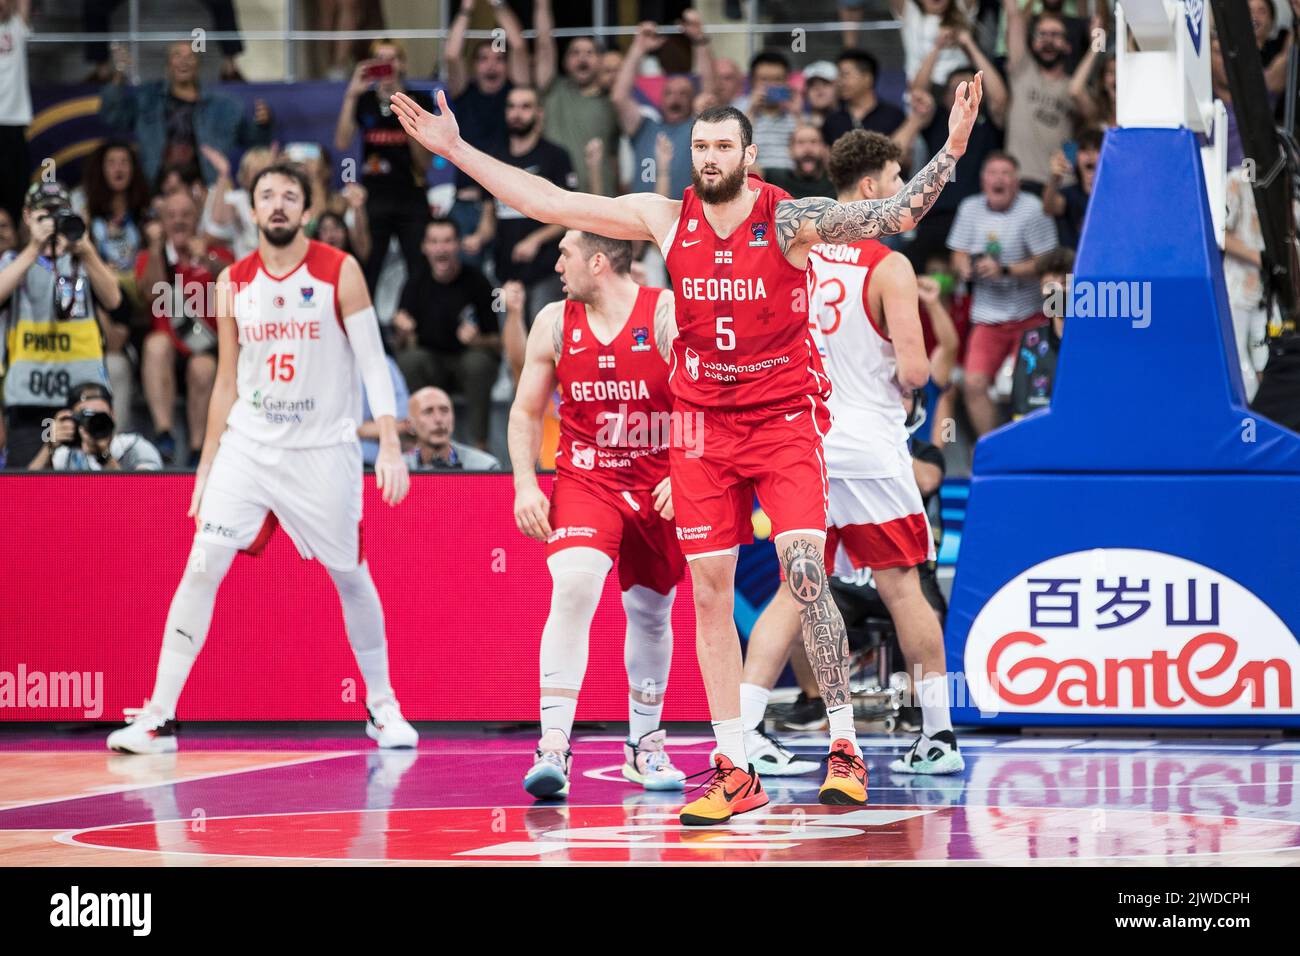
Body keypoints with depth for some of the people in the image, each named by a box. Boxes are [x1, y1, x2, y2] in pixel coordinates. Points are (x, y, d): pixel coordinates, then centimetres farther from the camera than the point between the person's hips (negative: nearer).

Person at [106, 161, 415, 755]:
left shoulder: (340, 272, -5)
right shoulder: (234, 283, 6)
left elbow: (373, 363, -8)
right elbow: (227, 382, 13)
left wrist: (390, 445, -18)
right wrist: (207, 465, 13)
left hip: (323, 450, -2)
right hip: (248, 445, 2)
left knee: (352, 578, 7)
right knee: (201, 569, -9)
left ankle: (383, 708, 25)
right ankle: (157, 718, -8)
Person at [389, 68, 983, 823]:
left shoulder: (789, 221, -12)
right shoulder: (667, 218, -1)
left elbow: (898, 216, -21)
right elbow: (549, 202, 2)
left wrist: (953, 150, -35)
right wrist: (456, 150, 1)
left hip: (784, 417, -4)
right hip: (702, 420, 4)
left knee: (804, 570, -18)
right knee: (709, 591, 2)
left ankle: (846, 747, -10)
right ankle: (735, 773, 9)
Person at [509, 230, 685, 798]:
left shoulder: (669, 316, -10)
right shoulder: (555, 323, 0)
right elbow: (526, 410, 9)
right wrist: (525, 485, -3)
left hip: (660, 487, 0)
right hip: (584, 480, 0)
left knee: (651, 612, 12)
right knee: (573, 587, -23)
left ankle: (643, 744, 34)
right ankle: (553, 746, -27)